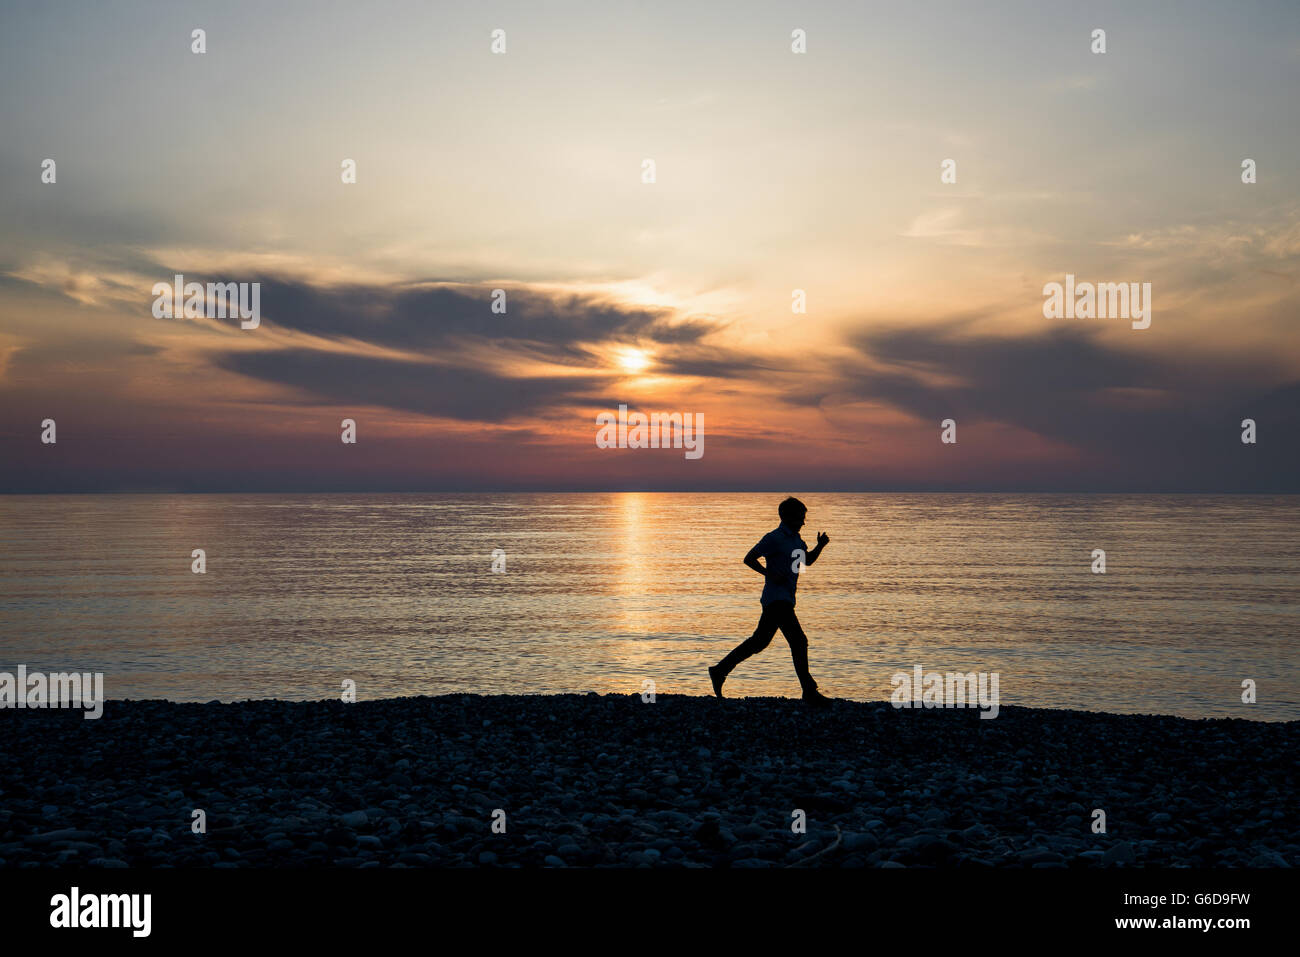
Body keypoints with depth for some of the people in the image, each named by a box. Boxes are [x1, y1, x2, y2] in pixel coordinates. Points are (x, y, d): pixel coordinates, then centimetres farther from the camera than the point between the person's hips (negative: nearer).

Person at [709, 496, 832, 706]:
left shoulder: (795, 539, 16)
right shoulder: (774, 538, -11)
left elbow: (808, 560, 27)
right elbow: (749, 559, -9)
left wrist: (820, 546, 8)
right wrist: (770, 574, -19)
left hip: (785, 599, 10)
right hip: (777, 599, -10)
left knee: (759, 641, 14)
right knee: (799, 641, -12)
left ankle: (720, 670, 23)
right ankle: (809, 692, -10)